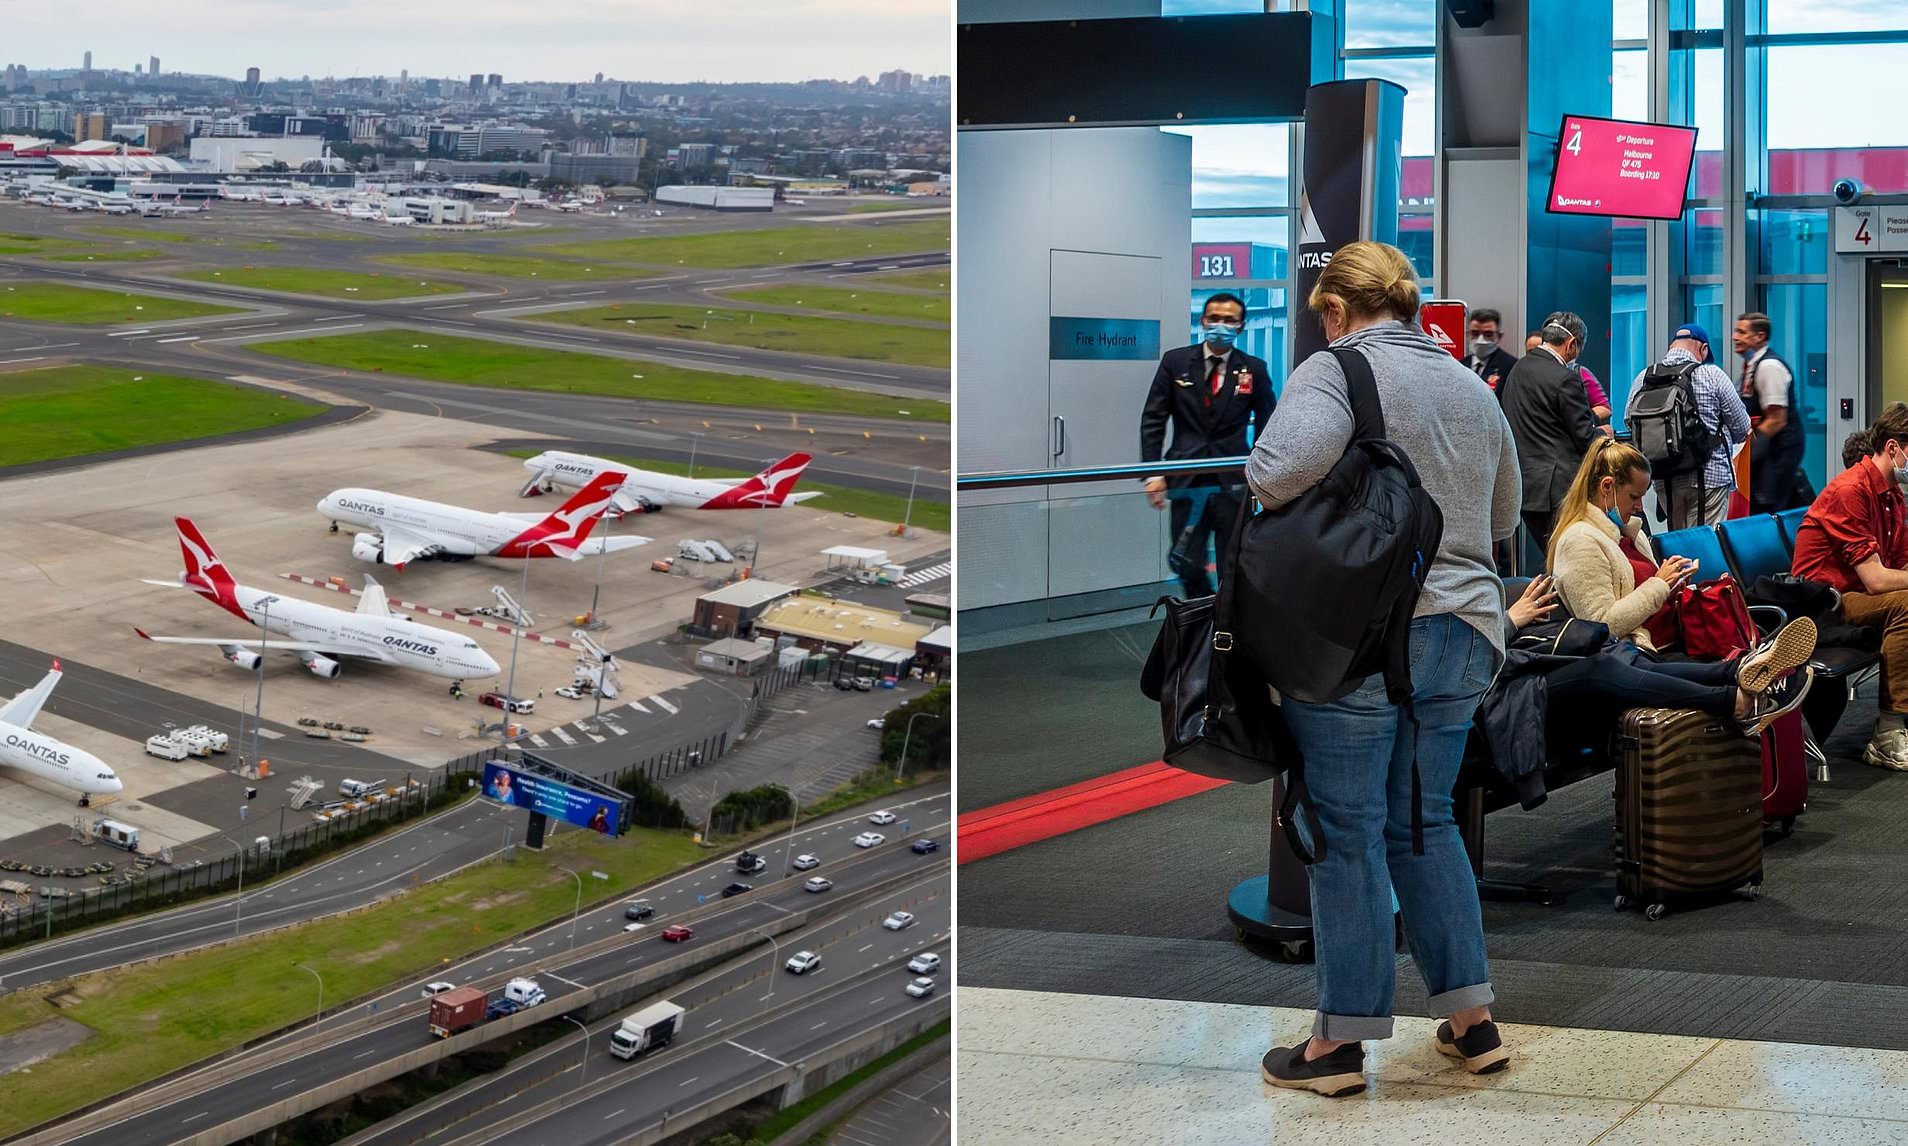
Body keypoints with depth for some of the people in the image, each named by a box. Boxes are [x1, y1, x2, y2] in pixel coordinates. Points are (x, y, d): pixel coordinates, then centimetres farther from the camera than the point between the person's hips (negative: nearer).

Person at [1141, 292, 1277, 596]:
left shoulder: (1254, 370, 2)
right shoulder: (1175, 362, 3)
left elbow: (1266, 426, 9)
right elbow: (1153, 420, 3)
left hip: (1233, 482, 0)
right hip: (1186, 481, 0)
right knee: (1187, 566, 1)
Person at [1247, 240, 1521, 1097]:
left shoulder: (1334, 370, -7)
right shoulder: (1473, 389, 15)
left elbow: (1292, 459, -27)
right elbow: (1504, 519, 24)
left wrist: (1247, 491, -8)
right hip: (1462, 633, 6)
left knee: (1348, 832, 1)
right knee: (1423, 821, 17)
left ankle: (1341, 1041, 7)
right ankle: (1472, 1019, 17)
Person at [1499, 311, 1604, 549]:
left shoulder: (1518, 369, 11)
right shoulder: (1565, 378, -14)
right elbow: (1585, 438, -11)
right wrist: (1603, 434, 11)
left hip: (1523, 483, 8)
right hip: (1557, 485, -8)